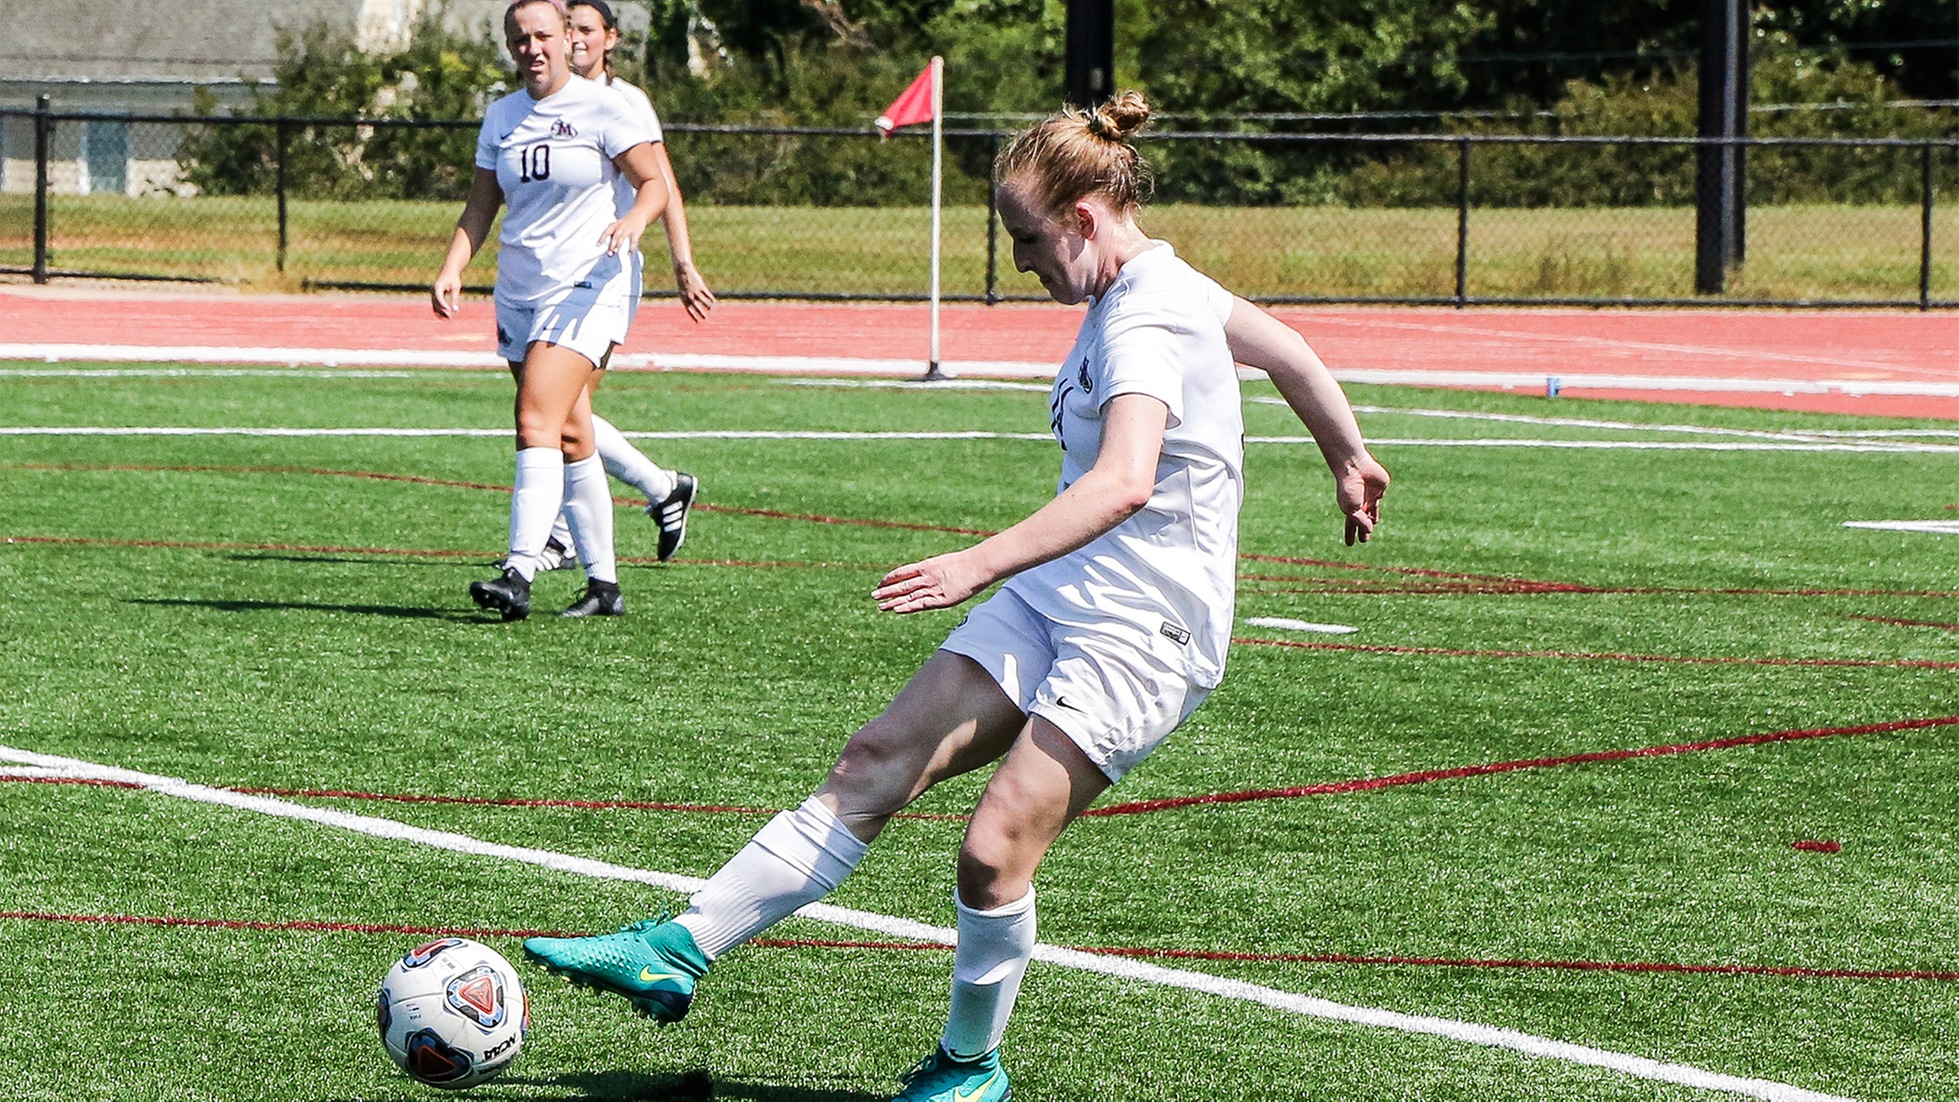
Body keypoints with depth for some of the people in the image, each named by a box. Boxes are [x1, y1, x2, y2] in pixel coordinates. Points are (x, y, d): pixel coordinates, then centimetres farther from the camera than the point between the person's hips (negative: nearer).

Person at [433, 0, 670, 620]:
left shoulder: (601, 107, -5)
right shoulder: (501, 116, 11)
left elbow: (655, 183, -3)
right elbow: (481, 203, 15)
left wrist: (635, 219, -25)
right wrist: (452, 268, 0)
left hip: (586, 287, -6)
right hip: (518, 290, 6)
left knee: (538, 422, -20)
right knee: (570, 438, 7)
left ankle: (518, 574, -27)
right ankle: (604, 583, 14)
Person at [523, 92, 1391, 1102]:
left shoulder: (1148, 319, -19)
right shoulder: (1147, 289, 10)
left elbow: (1122, 484, -35)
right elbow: (1287, 349, 25)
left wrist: (980, 563, -41)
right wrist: (1347, 460, 40)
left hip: (1143, 631, -10)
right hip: (1053, 599, 10)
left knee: (993, 850, -14)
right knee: (875, 765, -2)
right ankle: (681, 950, -5)